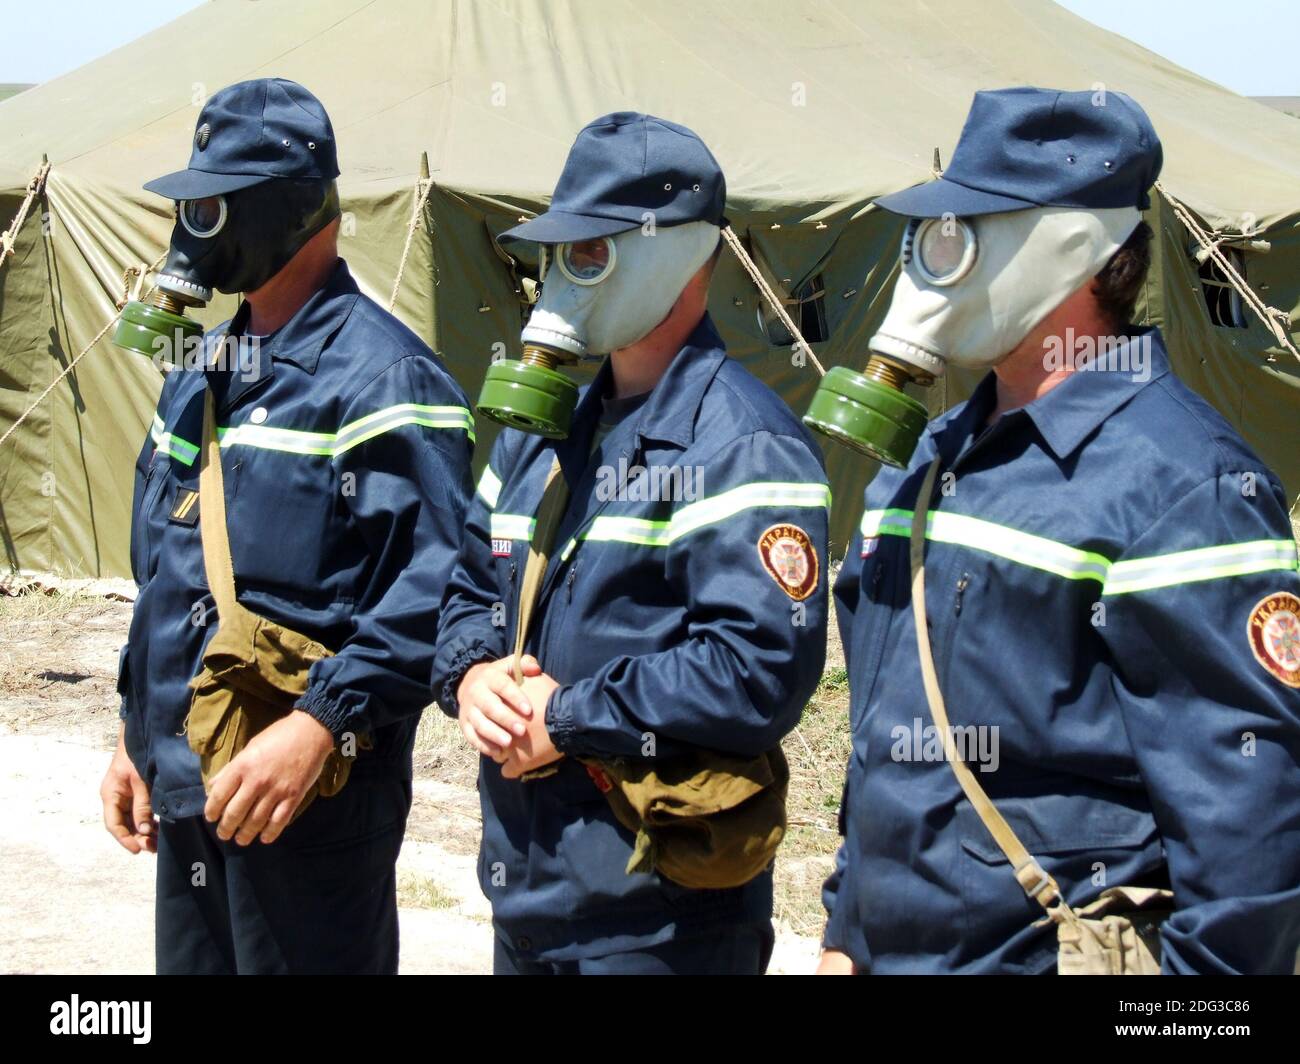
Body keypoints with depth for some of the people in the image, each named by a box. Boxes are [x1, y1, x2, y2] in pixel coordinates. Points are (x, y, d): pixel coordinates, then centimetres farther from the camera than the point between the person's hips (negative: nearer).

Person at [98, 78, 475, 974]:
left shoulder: (379, 375, -15)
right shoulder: (207, 374, 13)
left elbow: (444, 582, -23)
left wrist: (323, 723, -27)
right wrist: (138, 735, 20)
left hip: (313, 792, -8)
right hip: (185, 785, 8)